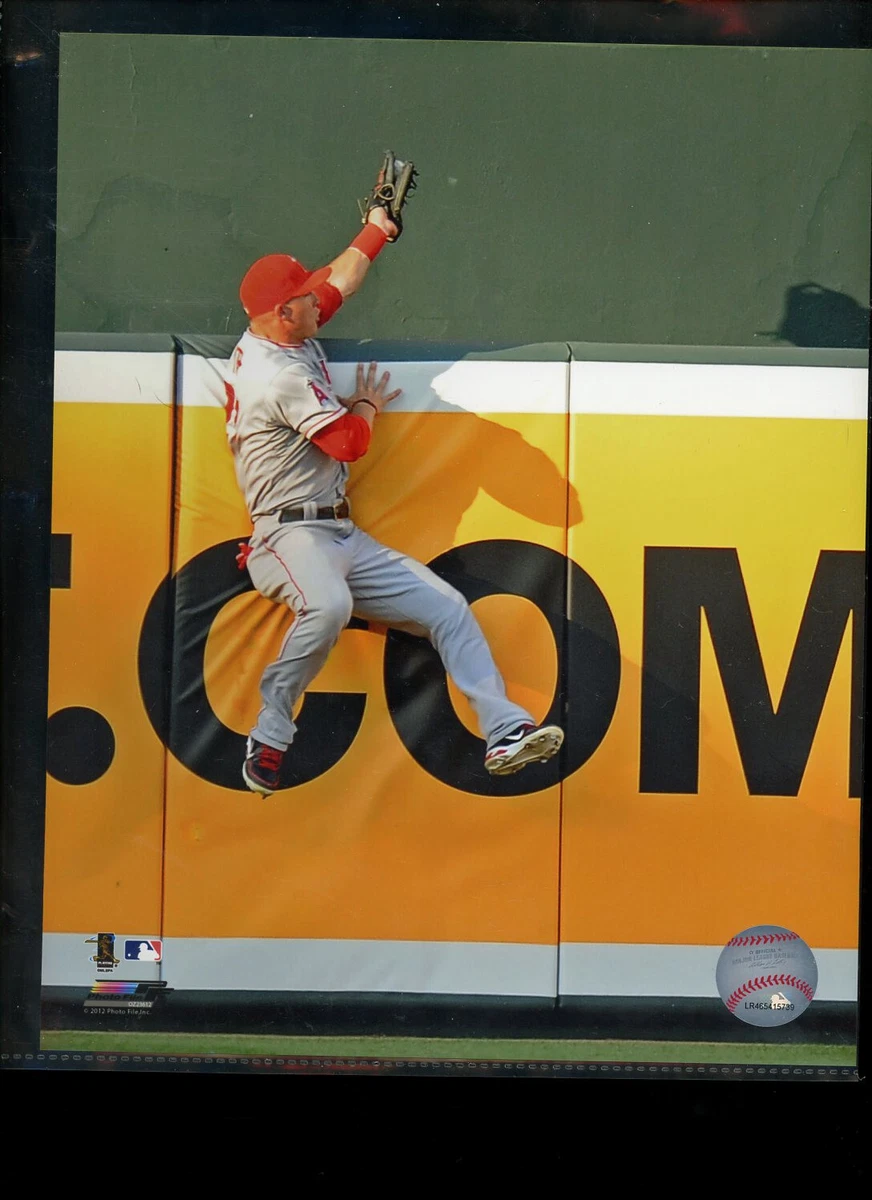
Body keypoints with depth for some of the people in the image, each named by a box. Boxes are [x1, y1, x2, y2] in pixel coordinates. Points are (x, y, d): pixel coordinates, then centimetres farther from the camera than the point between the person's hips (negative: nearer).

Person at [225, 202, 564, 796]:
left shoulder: (273, 337, 13)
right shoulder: (281, 375, -17)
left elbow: (337, 280, 30)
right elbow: (350, 441, -13)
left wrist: (379, 228, 37)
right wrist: (369, 403, 9)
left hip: (343, 537, 10)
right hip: (290, 535, -10)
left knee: (447, 606, 0)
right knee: (328, 605, -42)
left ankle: (505, 731, -5)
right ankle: (269, 735, -24)